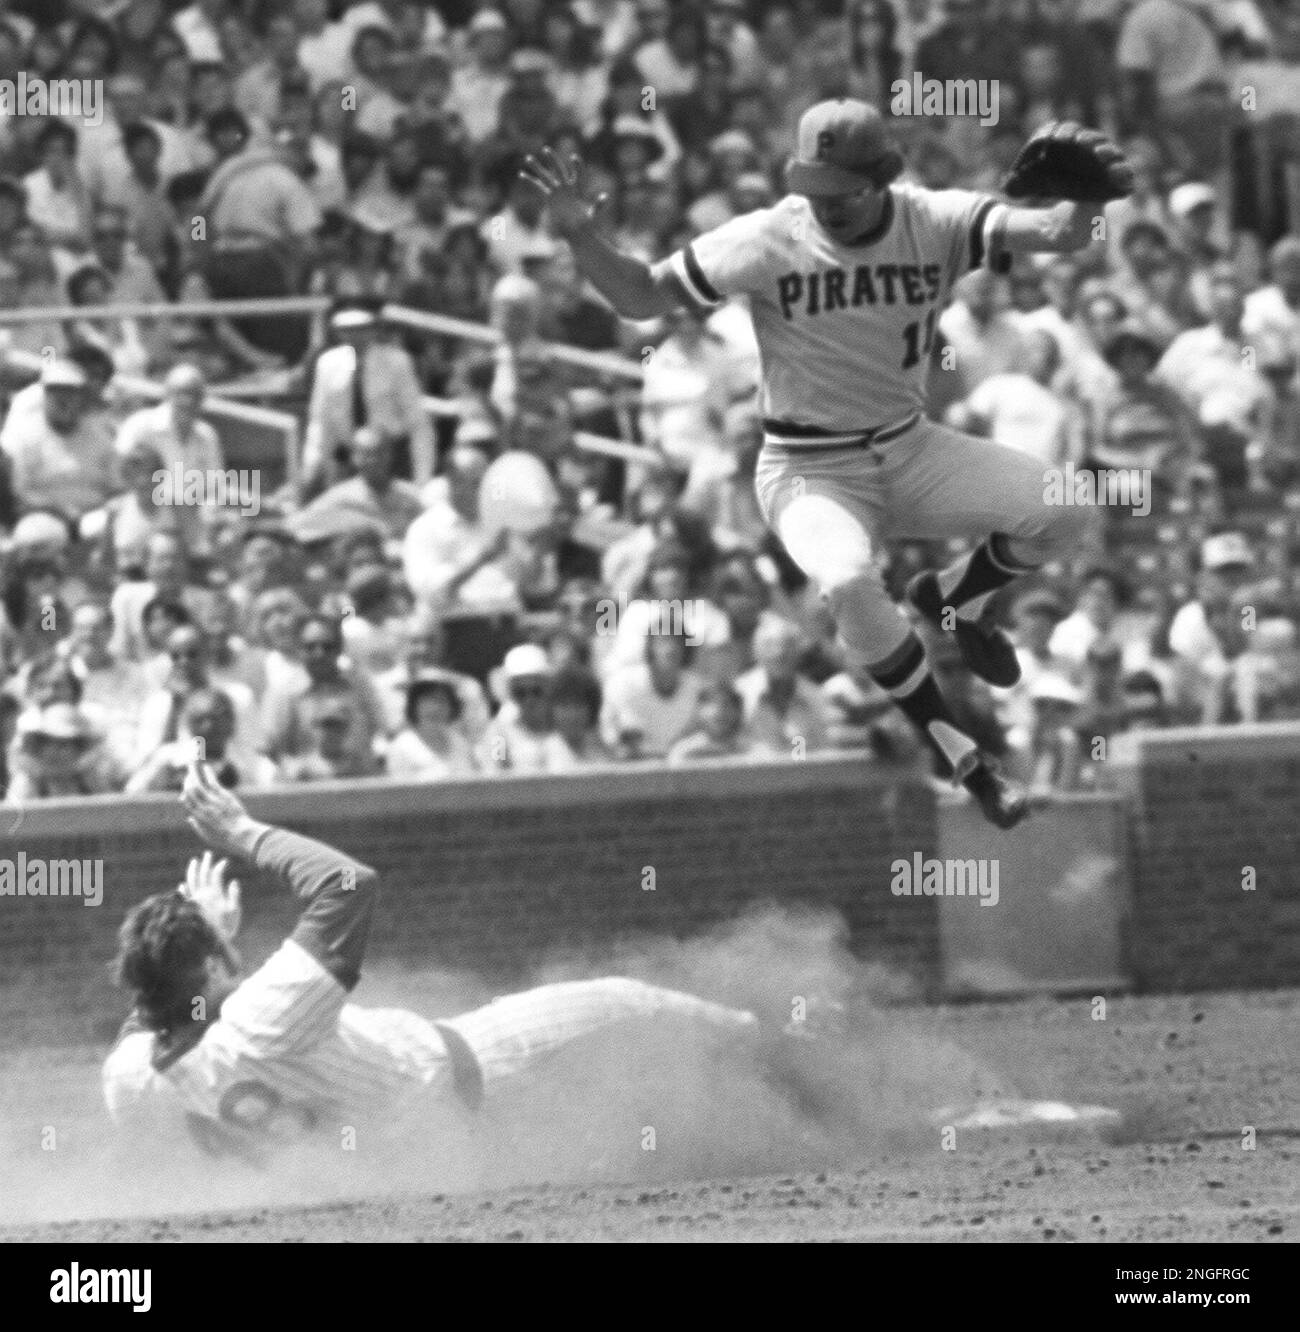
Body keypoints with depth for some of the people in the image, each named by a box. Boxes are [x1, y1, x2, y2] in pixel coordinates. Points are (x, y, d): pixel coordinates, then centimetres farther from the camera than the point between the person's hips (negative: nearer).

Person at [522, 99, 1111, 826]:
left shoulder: (935, 224, -9)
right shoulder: (767, 241, -13)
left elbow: (1056, 232, -23)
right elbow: (641, 296, -7)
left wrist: (1084, 204, -47)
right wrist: (582, 235, -25)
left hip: (909, 452, 3)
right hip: (811, 472, -3)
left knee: (1061, 510, -15)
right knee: (850, 582, -36)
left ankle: (951, 597, 17)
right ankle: (961, 758, -18)